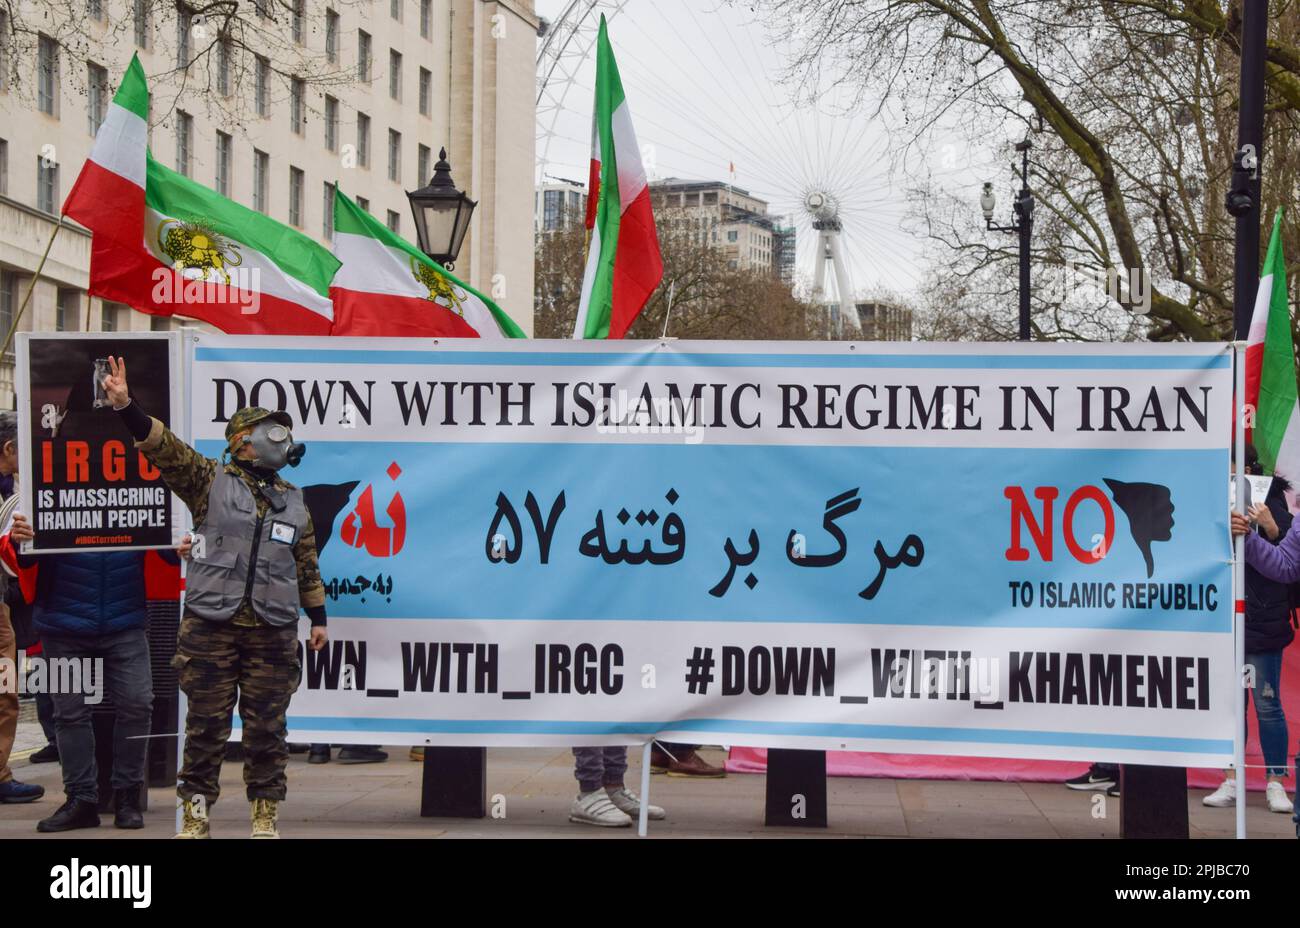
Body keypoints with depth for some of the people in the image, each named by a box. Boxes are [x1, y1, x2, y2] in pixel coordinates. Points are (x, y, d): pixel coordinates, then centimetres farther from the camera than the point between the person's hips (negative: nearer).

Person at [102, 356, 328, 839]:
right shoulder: (211, 482, 2)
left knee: (266, 727, 4)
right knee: (206, 725, 1)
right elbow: (165, 448, -12)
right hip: (211, 627, -3)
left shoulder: (292, 500, 15)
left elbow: (307, 563, 20)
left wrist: (318, 618, 17)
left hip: (272, 633, 3)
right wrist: (126, 406, -26)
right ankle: (195, 814, 10)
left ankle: (266, 816, 13)